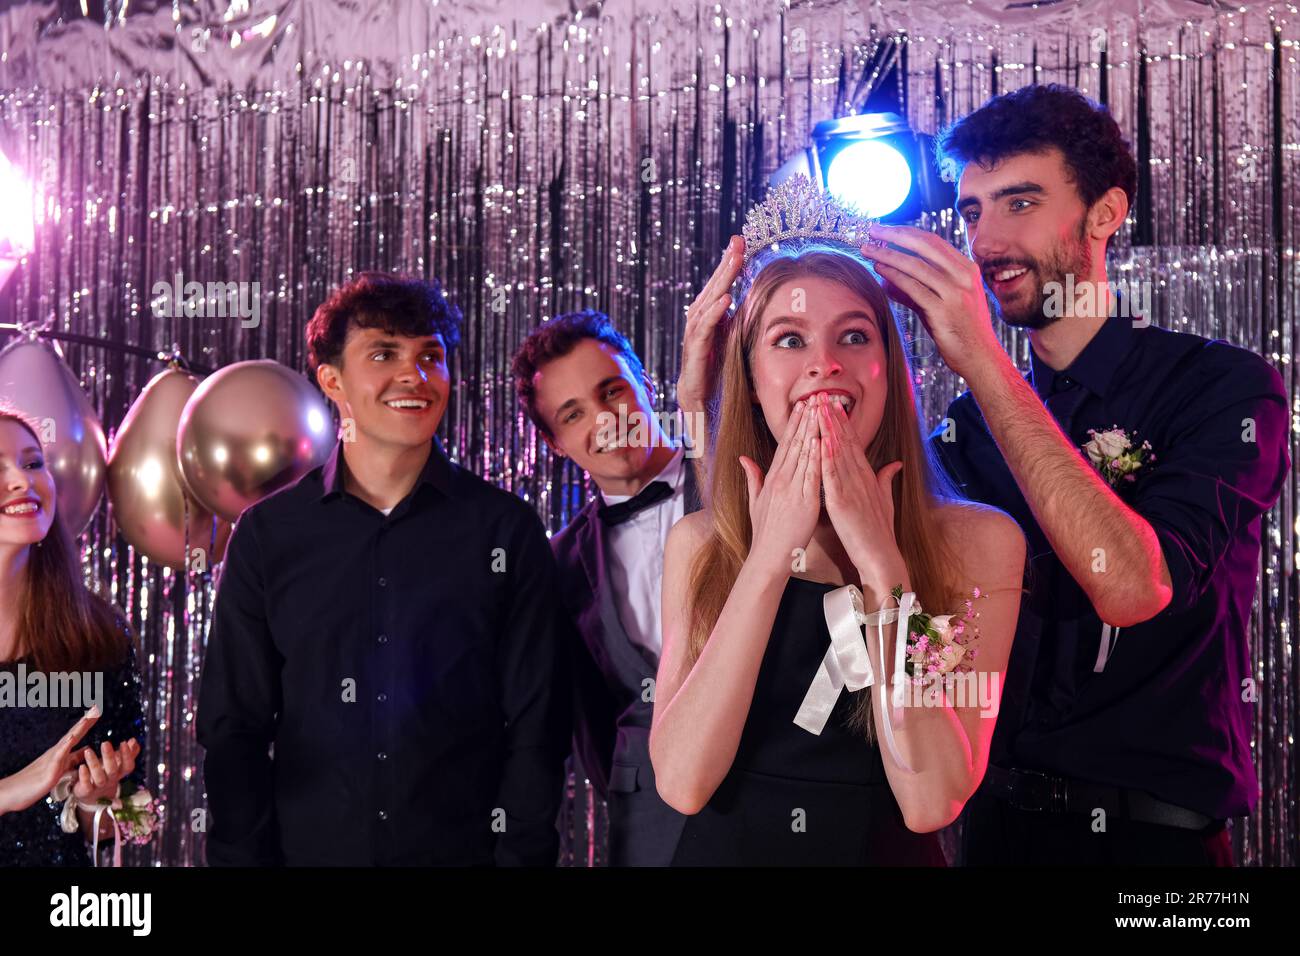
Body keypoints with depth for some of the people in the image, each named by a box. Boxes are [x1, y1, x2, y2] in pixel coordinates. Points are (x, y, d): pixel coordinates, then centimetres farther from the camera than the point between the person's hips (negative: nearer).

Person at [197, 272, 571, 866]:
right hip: (310, 846, 1)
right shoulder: (267, 535, 0)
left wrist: (519, 854, -11)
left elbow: (535, 727, -3)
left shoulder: (507, 529, -2)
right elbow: (235, 729, 2)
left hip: (465, 850, -1)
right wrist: (245, 856, -7)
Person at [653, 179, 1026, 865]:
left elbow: (931, 801, -19)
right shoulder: (697, 544, -6)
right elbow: (681, 781, -17)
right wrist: (769, 558, -21)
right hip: (724, 850, 1)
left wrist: (883, 563, -24)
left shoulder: (981, 542, -11)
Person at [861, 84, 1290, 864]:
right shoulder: (977, 419, 7)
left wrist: (982, 361, -25)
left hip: (1155, 830, -5)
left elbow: (1131, 584, -25)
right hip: (1000, 820, 5)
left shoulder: (1223, 385, -9)